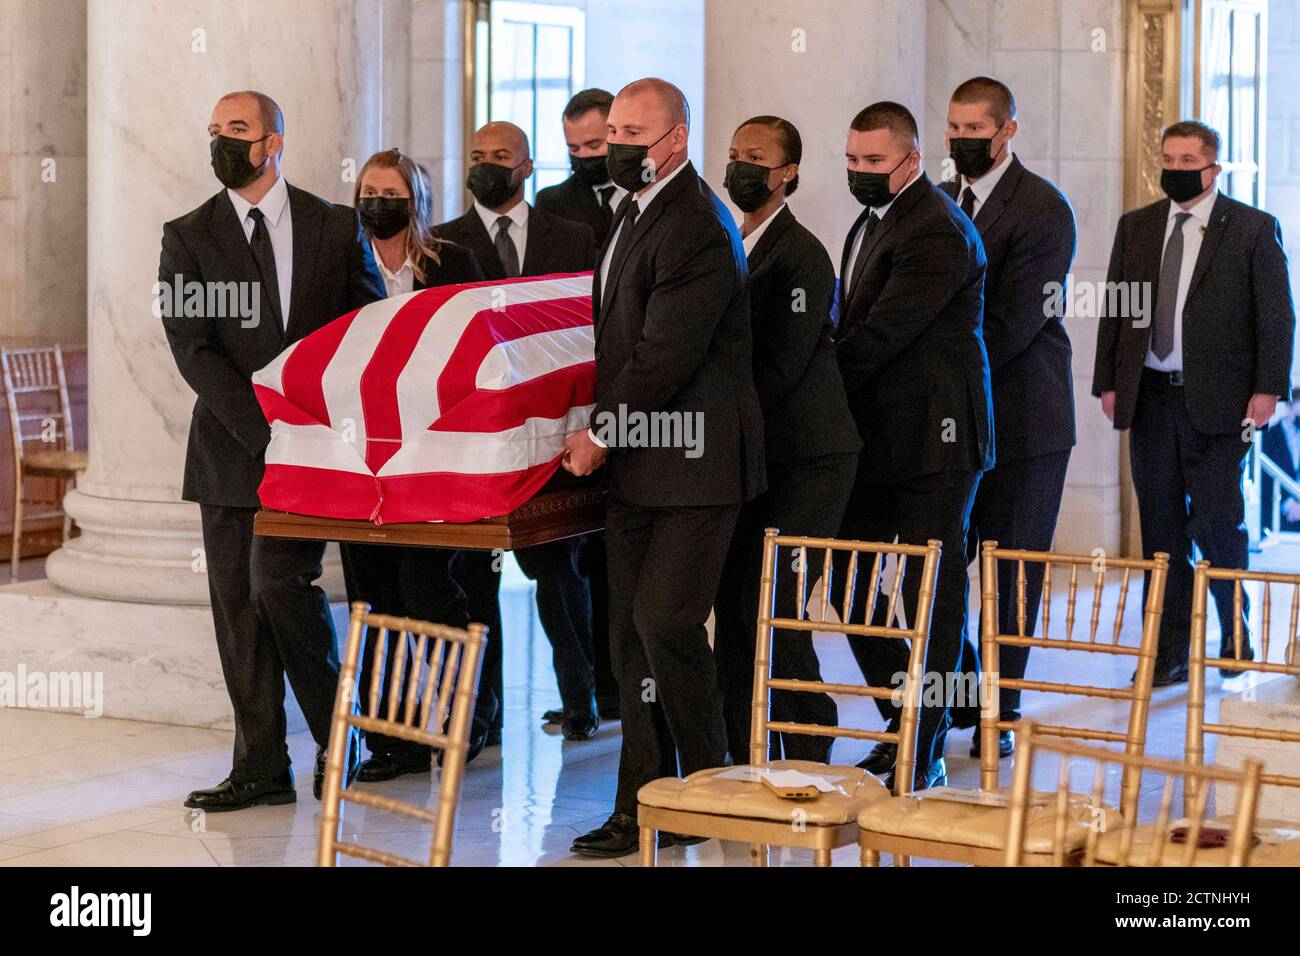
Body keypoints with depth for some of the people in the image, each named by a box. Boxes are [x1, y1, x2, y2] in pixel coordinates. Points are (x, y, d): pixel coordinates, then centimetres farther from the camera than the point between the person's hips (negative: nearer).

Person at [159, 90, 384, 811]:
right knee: (238, 604, 3)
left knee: (277, 576, -17)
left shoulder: (336, 228, 4)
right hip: (232, 446, 2)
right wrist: (265, 434, -15)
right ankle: (262, 769, 12)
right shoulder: (188, 238, 4)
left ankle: (337, 736, 2)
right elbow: (194, 352, -5)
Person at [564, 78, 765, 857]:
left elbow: (666, 354, -19)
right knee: (633, 631, 9)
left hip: (693, 464, -9)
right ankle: (643, 805, 15)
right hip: (638, 463, 9)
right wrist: (604, 433, 14)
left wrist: (601, 434, -11)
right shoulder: (637, 215, 16)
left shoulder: (696, 228, -16)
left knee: (665, 619, -11)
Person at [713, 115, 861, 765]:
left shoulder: (801, 256, -12)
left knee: (769, 604, -11)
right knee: (733, 606, 7)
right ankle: (747, 765, 15)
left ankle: (809, 755, 1)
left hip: (804, 460, -8)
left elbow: (776, 369, -18)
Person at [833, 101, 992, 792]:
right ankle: (907, 728, 26)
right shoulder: (873, 222, 16)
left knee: (930, 596, -1)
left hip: (931, 442, -10)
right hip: (875, 440, 10)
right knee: (854, 589, 12)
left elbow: (882, 333, -20)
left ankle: (925, 755, 6)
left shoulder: (938, 232, -16)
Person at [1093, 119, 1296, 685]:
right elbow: (1114, 309, 14)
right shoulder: (1135, 227, 12)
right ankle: (1170, 653, 12)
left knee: (1215, 524, -4)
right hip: (1150, 398, 4)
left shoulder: (1253, 229, 0)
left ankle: (1237, 644, 16)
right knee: (1161, 527, 5)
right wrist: (1108, 382, 7)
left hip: (1218, 401, -4)